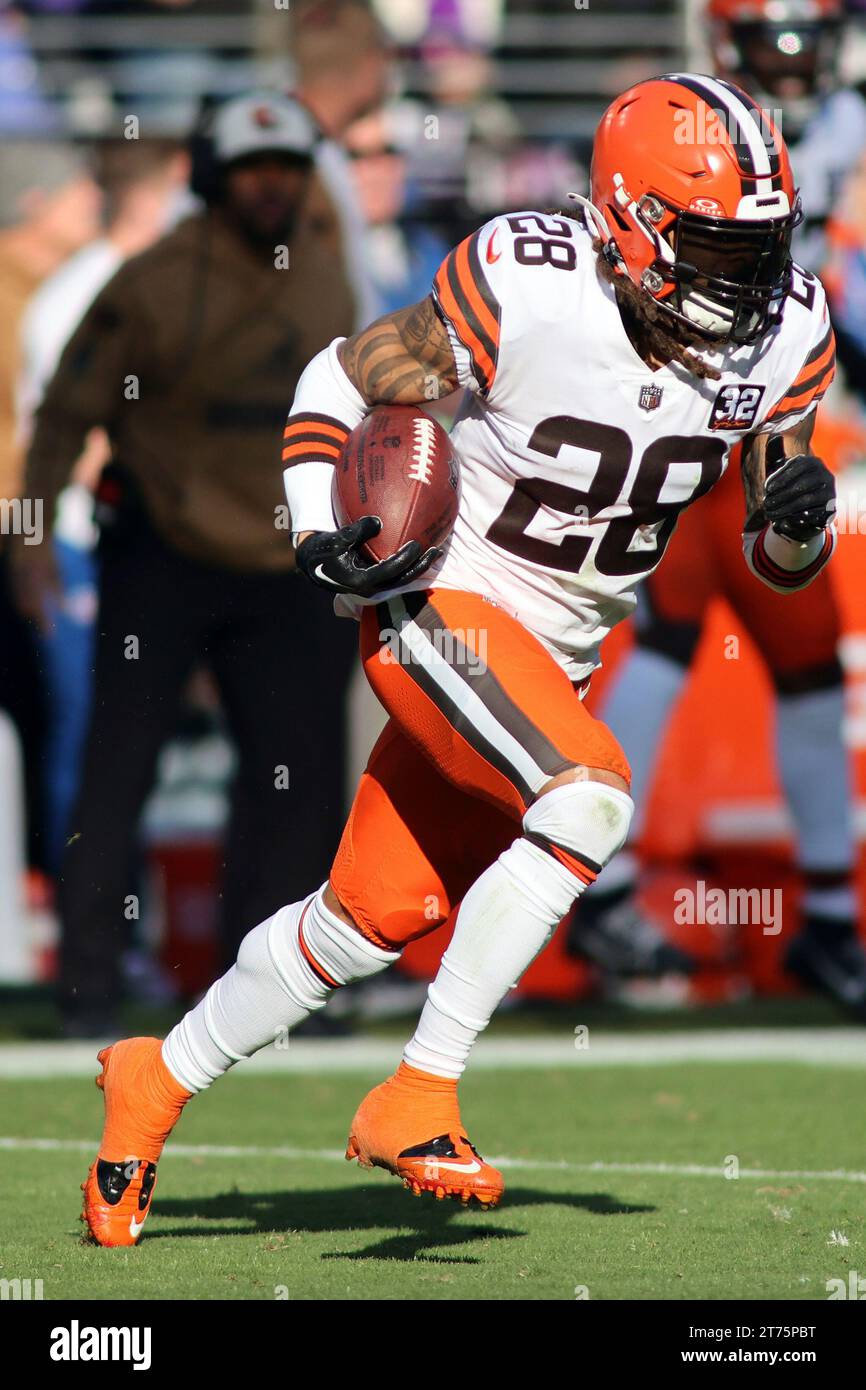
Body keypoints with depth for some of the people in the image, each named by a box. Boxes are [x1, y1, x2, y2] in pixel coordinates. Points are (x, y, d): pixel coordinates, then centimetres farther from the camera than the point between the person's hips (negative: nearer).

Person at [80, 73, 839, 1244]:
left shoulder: (784, 332, -7)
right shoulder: (528, 292, -23)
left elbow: (778, 564, 2)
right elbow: (341, 383, -8)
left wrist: (797, 523, -21)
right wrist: (324, 536, -22)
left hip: (553, 657, 7)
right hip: (444, 605, -6)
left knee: (376, 919, 11)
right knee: (592, 797, -29)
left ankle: (161, 1078, 33)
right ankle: (416, 1100, -20)